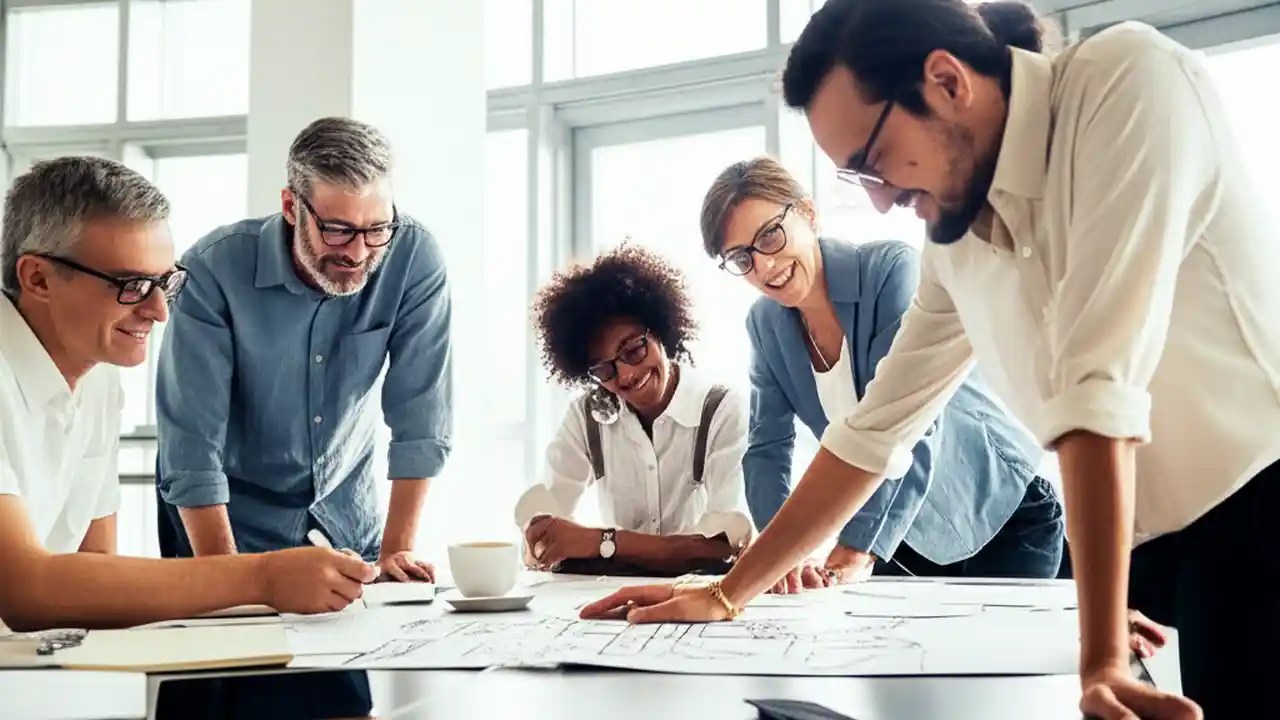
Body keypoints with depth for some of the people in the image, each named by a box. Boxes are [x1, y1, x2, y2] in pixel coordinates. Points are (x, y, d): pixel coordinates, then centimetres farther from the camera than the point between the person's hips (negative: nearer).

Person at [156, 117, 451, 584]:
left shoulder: (415, 258, -18)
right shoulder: (215, 270, -23)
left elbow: (420, 418, -15)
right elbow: (192, 449, -23)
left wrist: (396, 550, -19)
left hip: (346, 511, 2)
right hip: (234, 511, -1)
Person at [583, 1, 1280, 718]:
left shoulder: (1131, 82, -19)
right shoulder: (955, 237, 4)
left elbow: (1101, 389, -26)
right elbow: (874, 429, 10)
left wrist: (1103, 660, -28)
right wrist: (726, 594, 12)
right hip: (1156, 543, 6)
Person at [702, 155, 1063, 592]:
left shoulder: (893, 270, -23)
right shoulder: (765, 324, -4)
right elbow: (767, 450, -8)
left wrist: (857, 551, -39)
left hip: (1002, 513, -4)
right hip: (903, 535, 5)